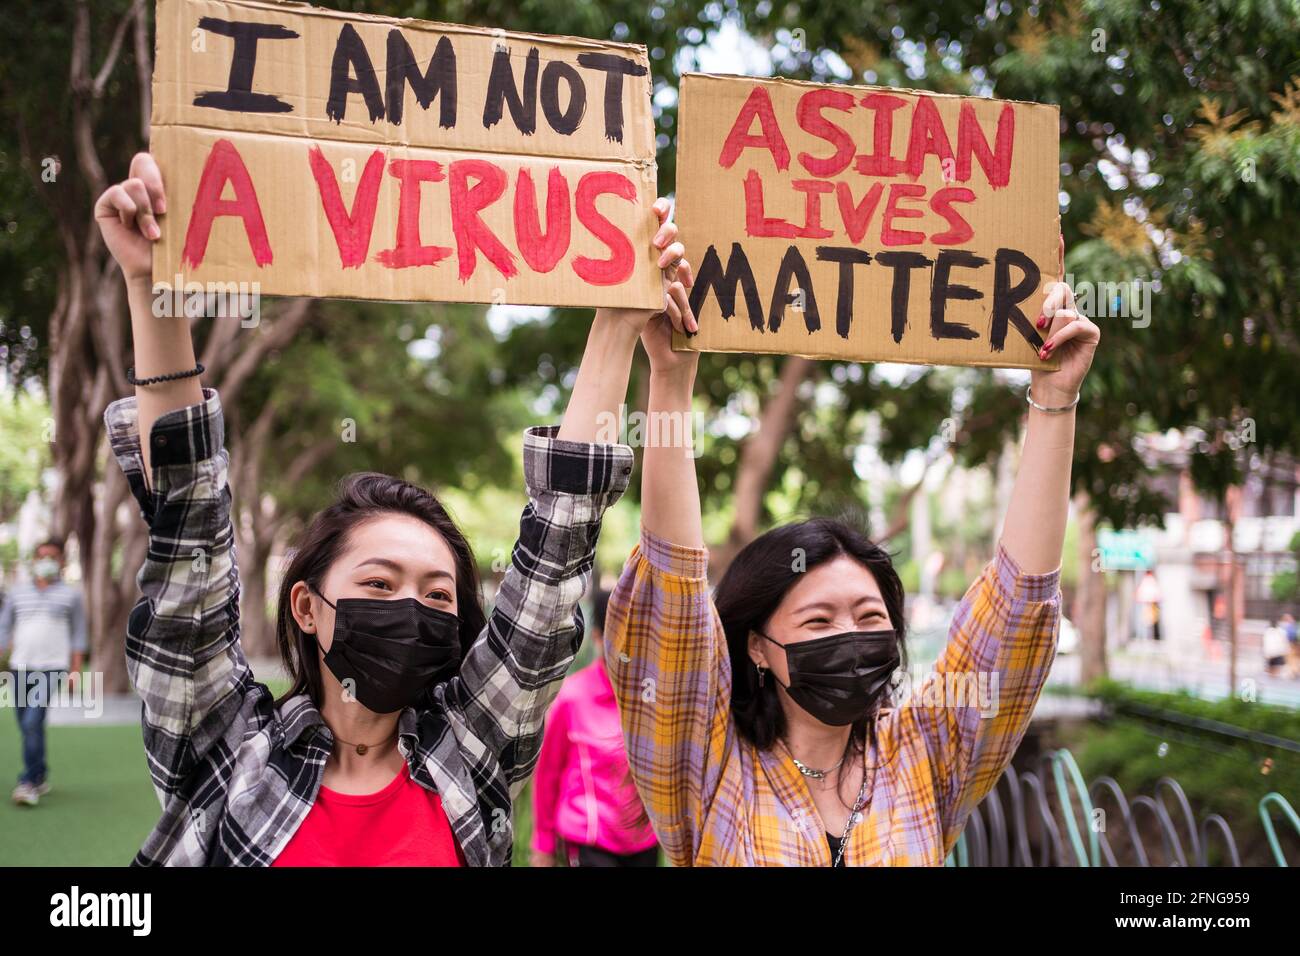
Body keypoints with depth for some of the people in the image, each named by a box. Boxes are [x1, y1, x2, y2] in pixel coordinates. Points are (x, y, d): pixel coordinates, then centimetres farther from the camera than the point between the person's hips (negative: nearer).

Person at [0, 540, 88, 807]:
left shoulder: (70, 595, 5)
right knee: (28, 725, 9)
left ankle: (29, 783, -14)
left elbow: (79, 634, 6)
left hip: (51, 668, -4)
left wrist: (76, 669, 0)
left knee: (32, 722, -17)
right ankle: (41, 777, 24)